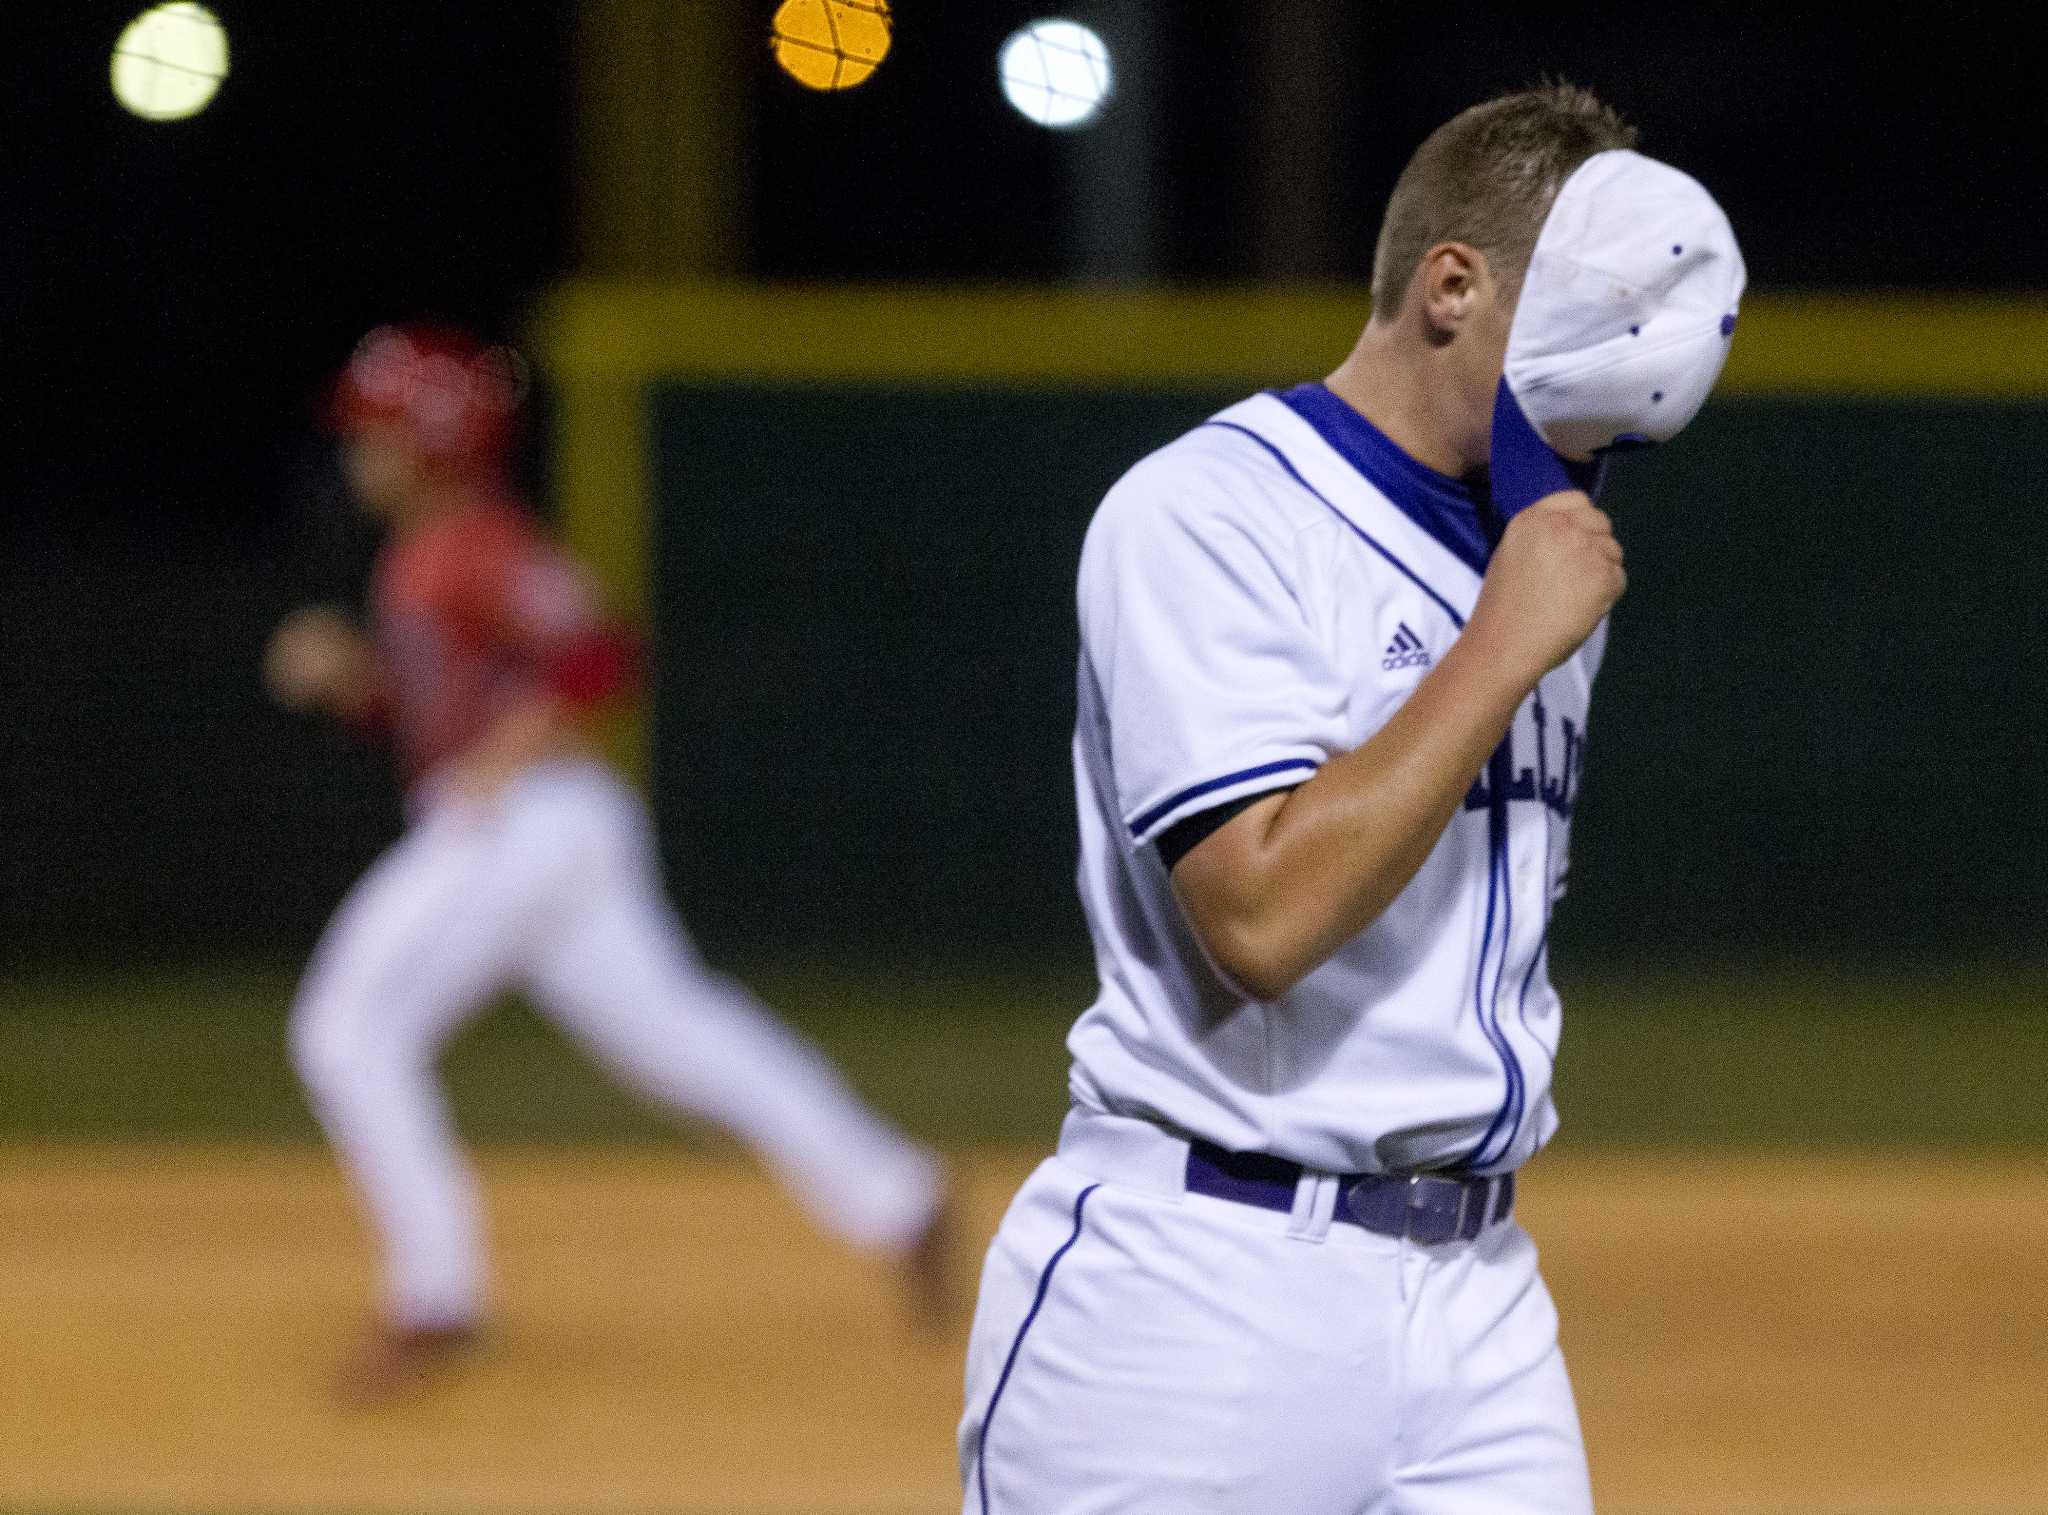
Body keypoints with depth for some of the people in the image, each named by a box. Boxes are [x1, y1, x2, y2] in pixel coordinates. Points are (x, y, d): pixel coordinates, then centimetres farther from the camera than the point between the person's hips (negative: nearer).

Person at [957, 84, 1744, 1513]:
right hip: (1208, 1286, -7)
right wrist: (1506, 649, -15)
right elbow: (1263, 913, -21)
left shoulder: (1539, 563, 16)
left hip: (1474, 1296, 7)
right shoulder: (1211, 516, -9)